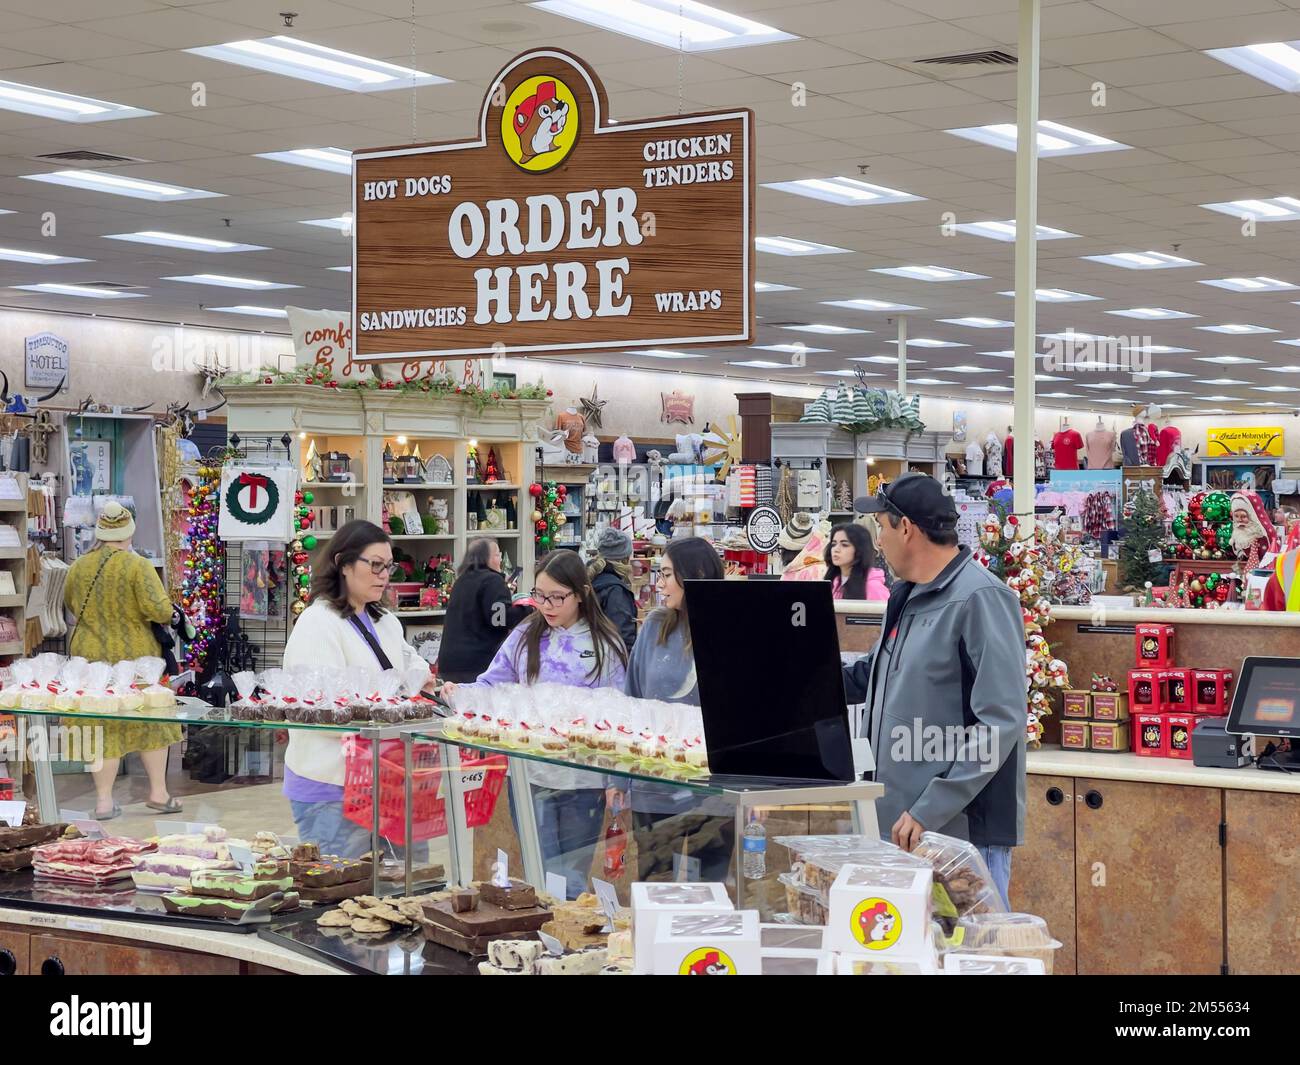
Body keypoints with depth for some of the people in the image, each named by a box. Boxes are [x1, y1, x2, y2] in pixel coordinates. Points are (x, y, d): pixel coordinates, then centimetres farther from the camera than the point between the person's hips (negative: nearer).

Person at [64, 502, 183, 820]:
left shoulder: (79, 567, 0)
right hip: (134, 656, -3)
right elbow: (161, 611, -19)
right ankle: (158, 793, 17)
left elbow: (69, 604, 17)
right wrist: (164, 613, 2)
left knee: (104, 728, 9)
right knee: (152, 722, 12)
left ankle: (104, 800, 9)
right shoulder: (138, 566, -13)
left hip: (90, 654, 3)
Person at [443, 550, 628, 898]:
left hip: (583, 779, -2)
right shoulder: (525, 637, 5)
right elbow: (491, 686, 6)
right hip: (531, 774, 2)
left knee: (573, 879, 9)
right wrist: (460, 692, -16)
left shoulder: (605, 644, -1)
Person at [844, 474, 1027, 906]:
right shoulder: (905, 596, 15)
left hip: (964, 829, -9)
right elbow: (875, 674, 33)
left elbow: (1000, 723, -20)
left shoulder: (980, 600, -14)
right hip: (899, 822, 9)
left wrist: (930, 809, -22)